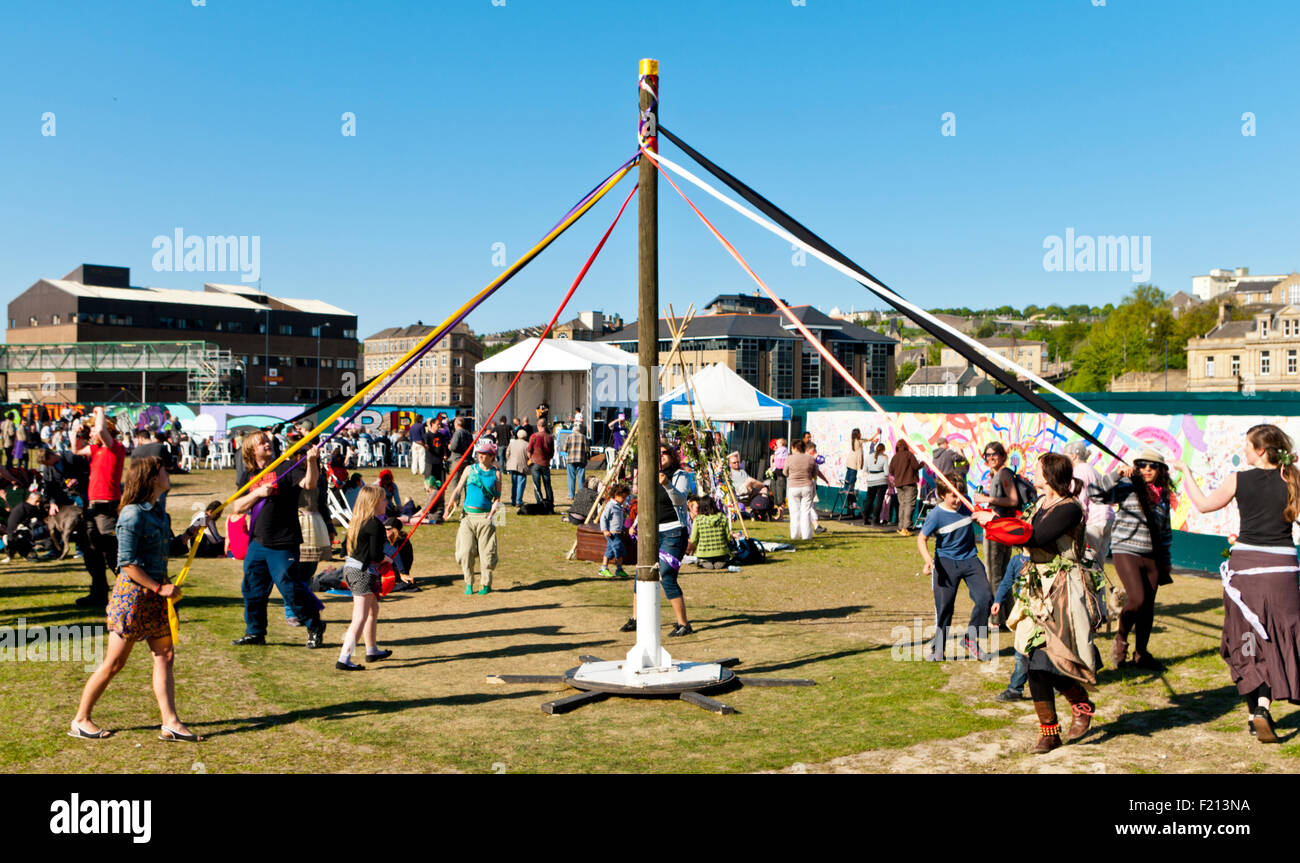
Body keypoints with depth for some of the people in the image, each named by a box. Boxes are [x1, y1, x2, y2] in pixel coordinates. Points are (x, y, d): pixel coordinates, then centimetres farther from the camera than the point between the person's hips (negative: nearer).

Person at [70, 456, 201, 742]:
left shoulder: (157, 510, 10)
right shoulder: (132, 514, -16)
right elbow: (127, 563, -20)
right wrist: (159, 587, -18)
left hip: (156, 595, 8)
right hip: (133, 592, -8)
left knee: (164, 656, 5)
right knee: (114, 662, 1)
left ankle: (170, 723, 7)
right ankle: (80, 721, 17)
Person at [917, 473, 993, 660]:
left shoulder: (966, 505, -1)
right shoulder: (936, 515, -14)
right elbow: (922, 538, -11)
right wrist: (928, 559, -25)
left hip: (970, 560, 4)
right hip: (946, 563, -4)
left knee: (985, 598, -9)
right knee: (944, 605, -2)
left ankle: (970, 638, 9)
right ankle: (938, 648, 16)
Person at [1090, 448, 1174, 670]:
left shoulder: (1164, 496, 12)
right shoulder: (1128, 487, -4)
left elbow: (1165, 530, 19)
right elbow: (1096, 494, -16)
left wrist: (1165, 561, 18)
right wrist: (1117, 474, -23)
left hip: (1152, 557, 5)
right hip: (1126, 552, -5)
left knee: (1148, 606, 6)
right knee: (1137, 599, -16)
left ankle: (1141, 654, 20)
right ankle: (1120, 640, 9)